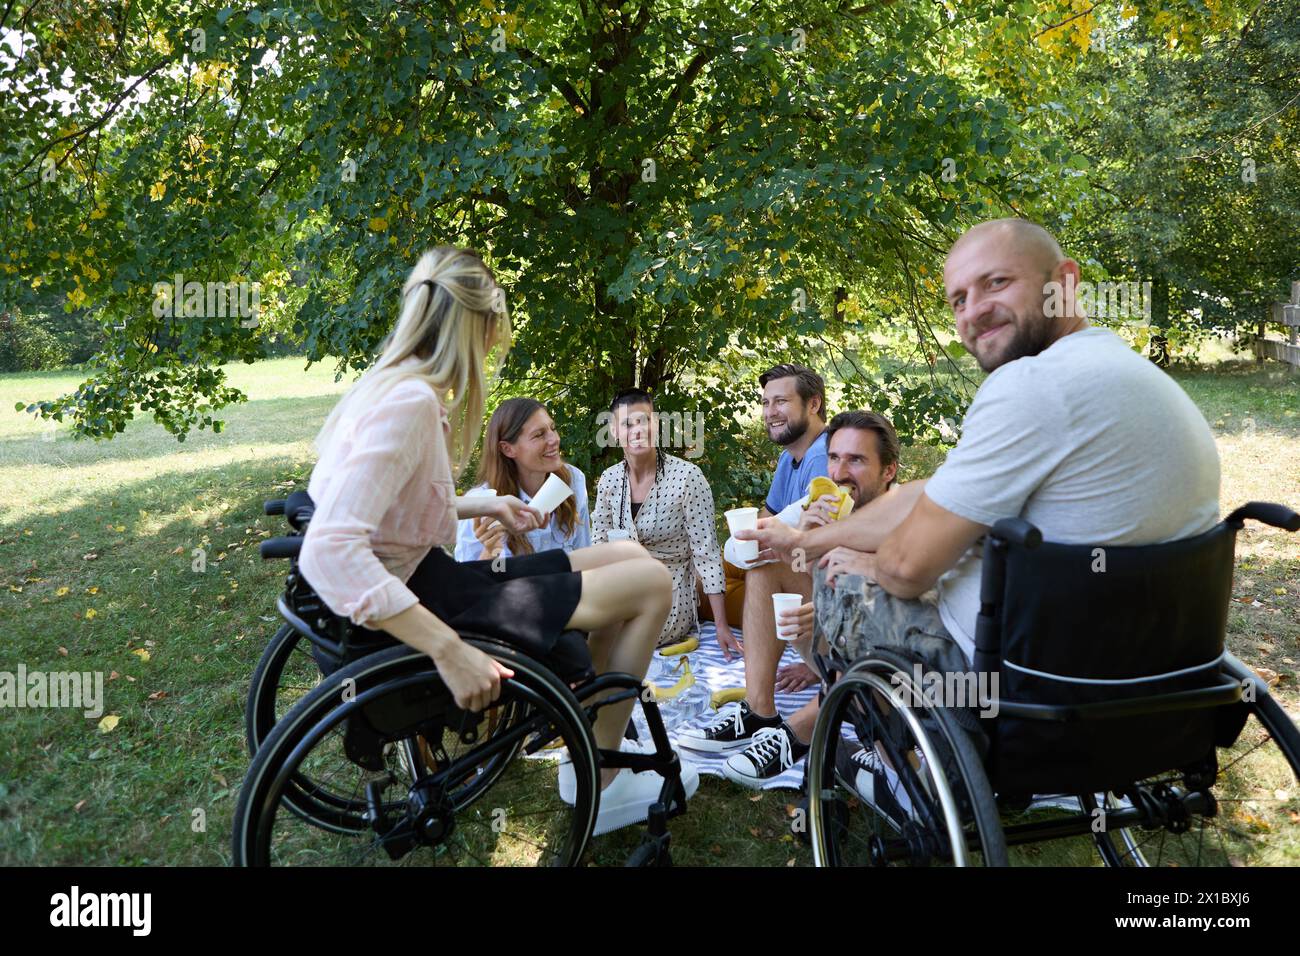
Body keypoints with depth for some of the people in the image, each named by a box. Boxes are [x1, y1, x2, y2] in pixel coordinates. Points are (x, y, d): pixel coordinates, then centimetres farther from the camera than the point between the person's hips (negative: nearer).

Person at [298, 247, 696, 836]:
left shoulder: (391, 385, 5)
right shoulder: (411, 401, -24)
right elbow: (329, 551, -34)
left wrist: (481, 507, 15)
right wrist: (449, 650, -34)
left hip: (424, 580, 10)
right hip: (420, 599, -10)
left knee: (631, 557, 13)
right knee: (651, 584, -6)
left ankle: (597, 743, 21)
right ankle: (600, 787, 9)